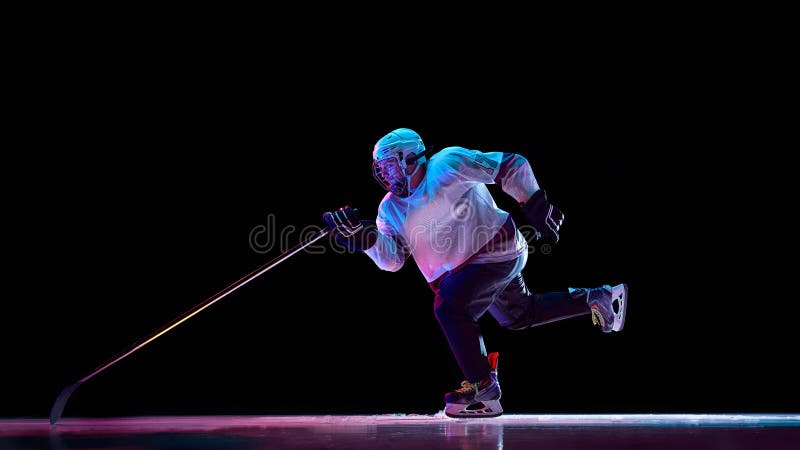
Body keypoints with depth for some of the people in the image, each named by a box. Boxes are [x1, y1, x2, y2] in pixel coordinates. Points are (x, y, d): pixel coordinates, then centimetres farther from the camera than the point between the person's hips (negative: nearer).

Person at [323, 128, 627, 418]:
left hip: (497, 249, -9)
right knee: (520, 315, 21)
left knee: (450, 307, -23)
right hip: (464, 267, 9)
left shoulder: (448, 164, -18)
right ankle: (598, 298, 37)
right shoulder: (390, 208, 2)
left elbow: (510, 165, -17)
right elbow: (392, 259, -7)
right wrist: (362, 235, -22)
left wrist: (536, 206, -19)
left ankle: (482, 384, -10)